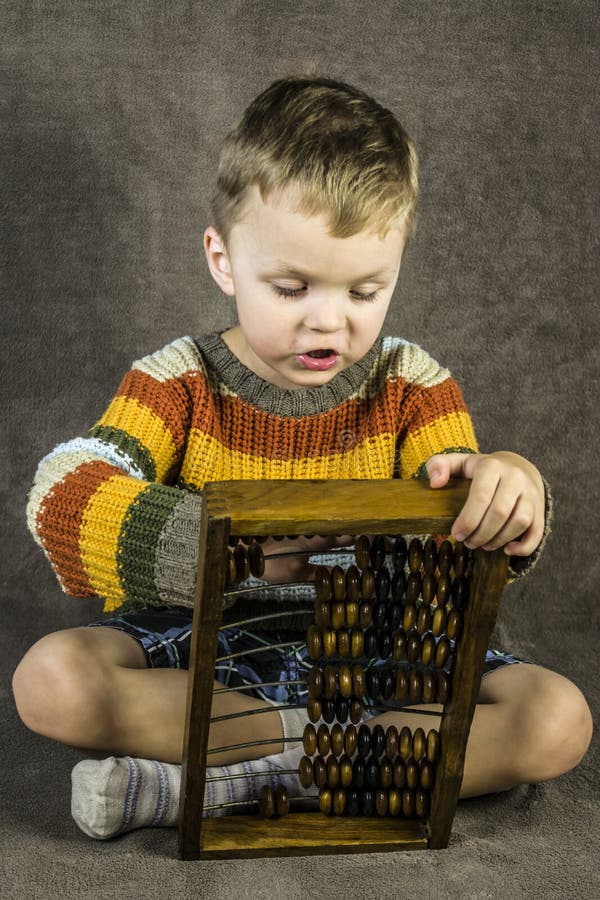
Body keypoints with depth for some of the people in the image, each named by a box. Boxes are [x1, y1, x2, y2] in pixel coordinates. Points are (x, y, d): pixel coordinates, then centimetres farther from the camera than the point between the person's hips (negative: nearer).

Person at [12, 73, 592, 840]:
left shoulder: (412, 386, 0)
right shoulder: (178, 382, -5)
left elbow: (462, 538, -6)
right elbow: (63, 494, -22)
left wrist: (508, 490, -33)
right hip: (209, 648, -1)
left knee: (559, 720, -22)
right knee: (50, 680, -27)